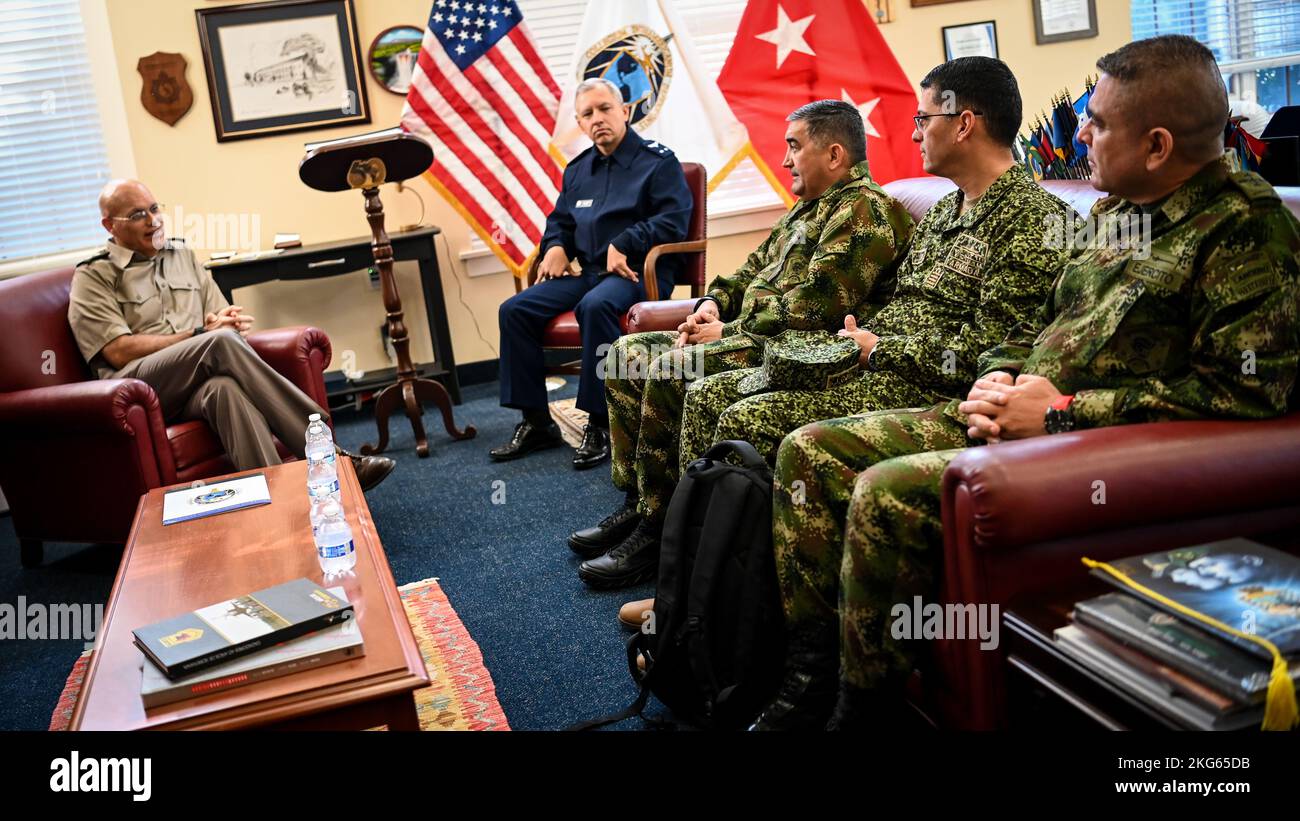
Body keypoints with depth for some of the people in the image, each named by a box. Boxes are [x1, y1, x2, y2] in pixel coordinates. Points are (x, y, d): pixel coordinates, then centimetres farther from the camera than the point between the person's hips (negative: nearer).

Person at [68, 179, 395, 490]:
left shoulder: (183, 256, 23)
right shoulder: (93, 278, 6)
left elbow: (220, 317, 20)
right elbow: (120, 352, -6)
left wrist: (227, 322, -6)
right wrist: (201, 334, -10)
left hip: (196, 385, 4)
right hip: (137, 392, -4)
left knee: (225, 388, -37)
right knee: (221, 342, -33)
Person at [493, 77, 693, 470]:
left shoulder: (657, 161, 0)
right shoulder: (577, 170, 19)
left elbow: (674, 220, -11)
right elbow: (559, 220, 30)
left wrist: (624, 244, -19)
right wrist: (555, 247, 7)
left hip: (638, 272, -7)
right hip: (588, 272, 7)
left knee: (595, 305, -39)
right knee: (514, 310, -10)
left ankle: (601, 423, -30)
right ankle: (535, 422, -6)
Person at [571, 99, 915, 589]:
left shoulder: (863, 210, -11)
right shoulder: (809, 209, 22)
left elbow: (812, 307, -21)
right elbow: (753, 269, 26)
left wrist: (727, 332, -14)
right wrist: (712, 304, 5)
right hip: (750, 337, 11)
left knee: (670, 371, -29)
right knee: (628, 354, 5)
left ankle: (654, 530, -19)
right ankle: (635, 503, 4)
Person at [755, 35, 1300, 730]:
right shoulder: (1115, 211, 17)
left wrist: (1063, 412, -18)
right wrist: (998, 378, 1)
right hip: (1017, 421, 9)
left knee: (887, 492, -30)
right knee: (811, 450, -2)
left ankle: (857, 711, -10)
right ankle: (805, 691, -2)